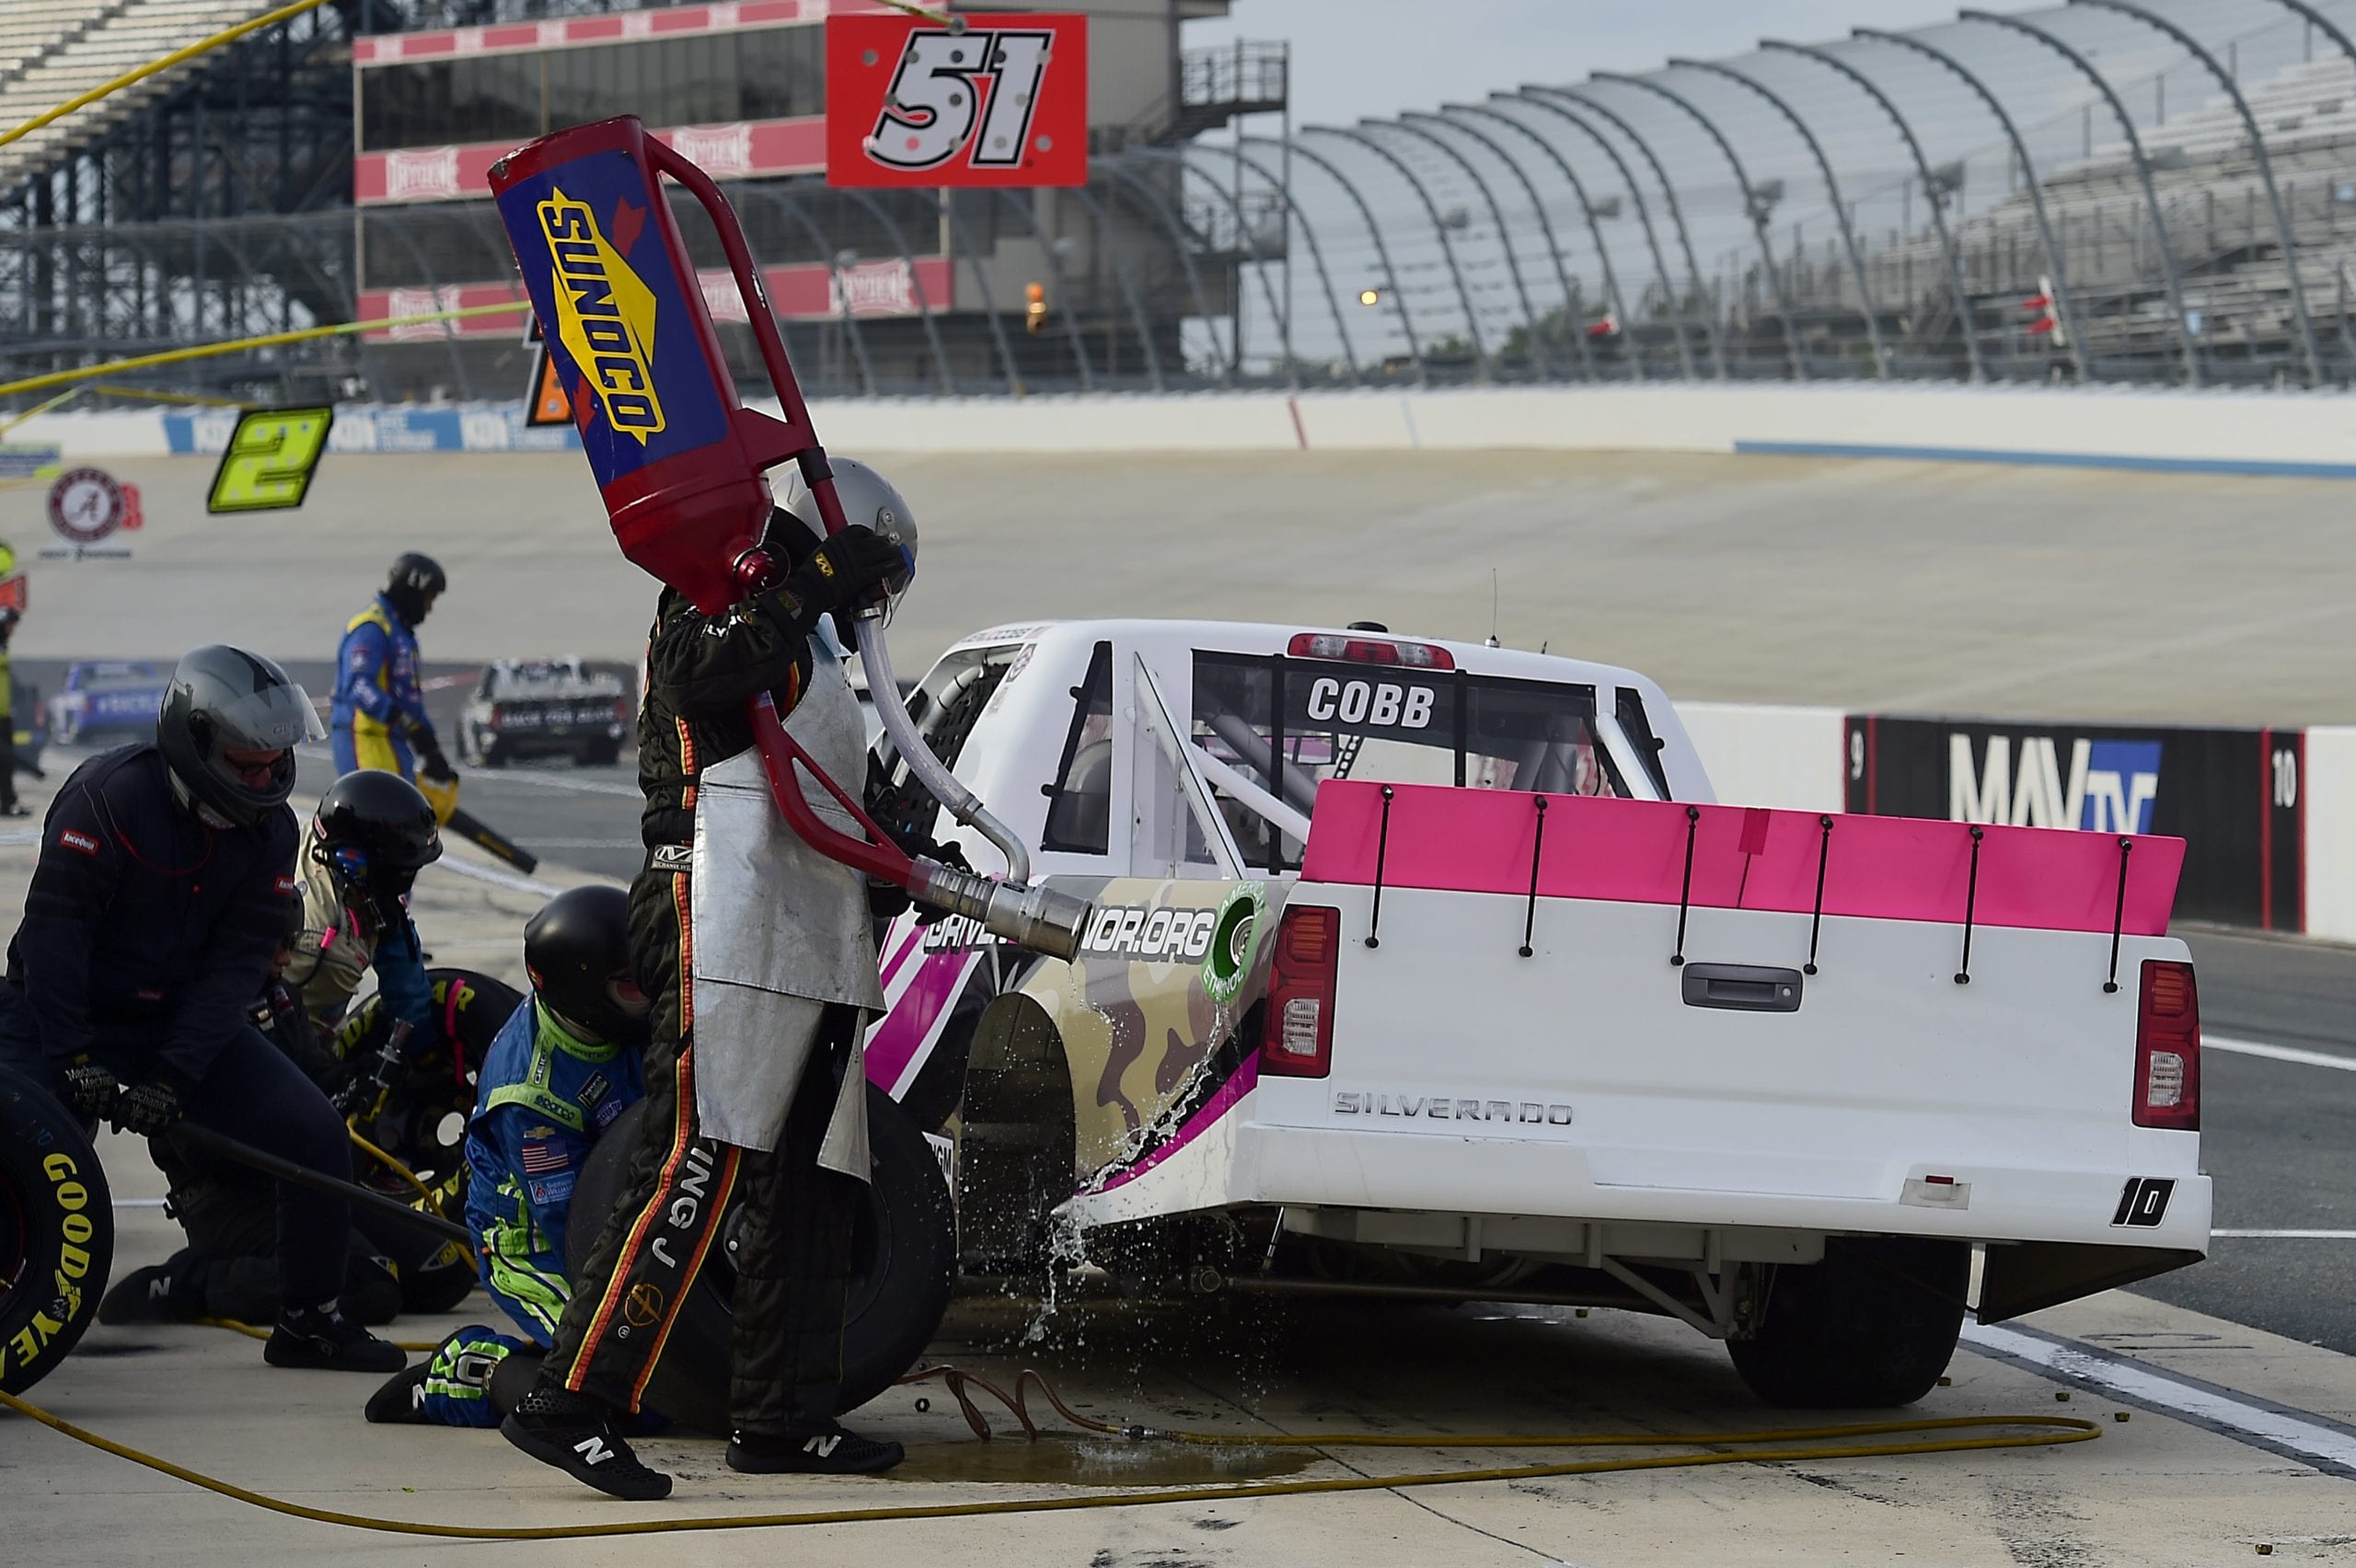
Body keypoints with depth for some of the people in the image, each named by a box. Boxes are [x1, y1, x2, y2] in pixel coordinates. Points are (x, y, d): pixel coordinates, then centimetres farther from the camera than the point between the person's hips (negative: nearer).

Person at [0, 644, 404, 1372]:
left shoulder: (268, 828, -3)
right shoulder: (110, 793, -20)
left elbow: (238, 960, -8)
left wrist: (173, 1077, -19)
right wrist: (73, 1058, -24)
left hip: (189, 1019, 4)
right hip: (66, 1013, -4)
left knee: (315, 1134, -8)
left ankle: (308, 1320, 6)